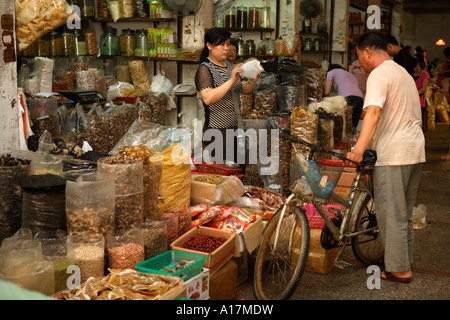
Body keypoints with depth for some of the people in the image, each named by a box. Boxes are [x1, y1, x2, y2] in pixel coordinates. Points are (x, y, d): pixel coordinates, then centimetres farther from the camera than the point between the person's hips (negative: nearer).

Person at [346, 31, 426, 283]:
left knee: (391, 213, -1)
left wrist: (360, 148, -38)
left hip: (394, 153, -10)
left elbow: (374, 111, -28)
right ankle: (406, 261, 28)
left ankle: (398, 269, 6)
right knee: (405, 212, 18)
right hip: (415, 150, 10)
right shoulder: (404, 72, 20)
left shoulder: (379, 74, -11)